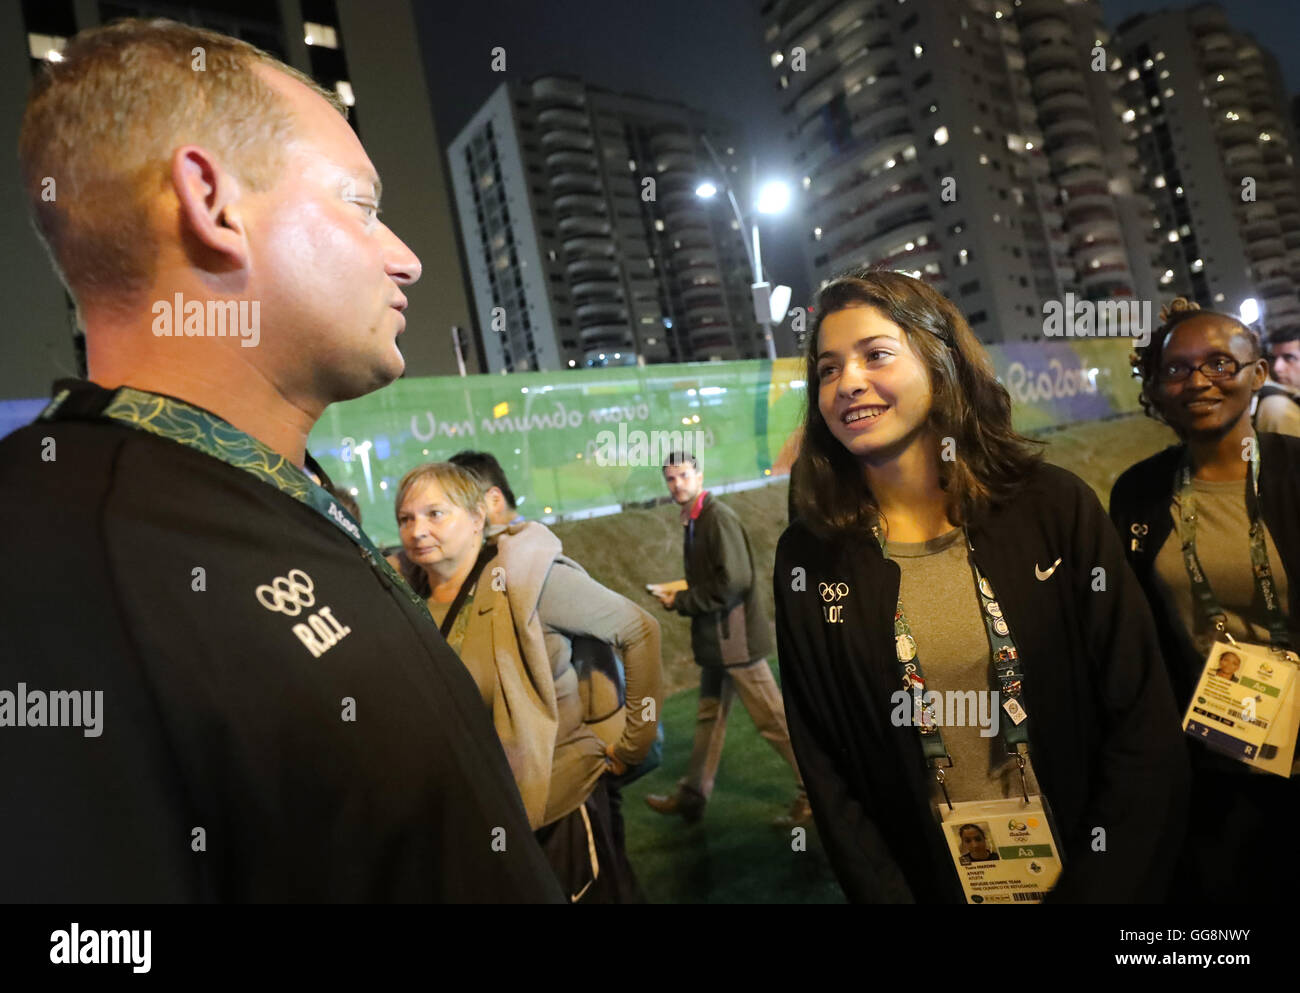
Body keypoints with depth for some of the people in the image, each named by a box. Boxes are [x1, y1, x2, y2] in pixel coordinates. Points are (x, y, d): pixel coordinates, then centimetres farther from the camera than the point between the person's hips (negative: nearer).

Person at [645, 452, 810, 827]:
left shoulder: (719, 518, -17)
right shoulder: (694, 521, 11)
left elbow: (735, 580, -24)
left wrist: (682, 601, -16)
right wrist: (680, 596, 4)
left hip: (736, 637, -9)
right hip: (715, 640, 9)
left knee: (772, 719, 0)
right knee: (709, 717, 17)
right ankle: (692, 795, 29)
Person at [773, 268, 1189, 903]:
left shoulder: (1054, 507, -11)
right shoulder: (807, 558, -10)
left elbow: (1145, 726, -9)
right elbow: (827, 777, -7)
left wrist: (1093, 889, -14)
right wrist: (886, 895, -14)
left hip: (1086, 875, 1)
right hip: (930, 885, 0)